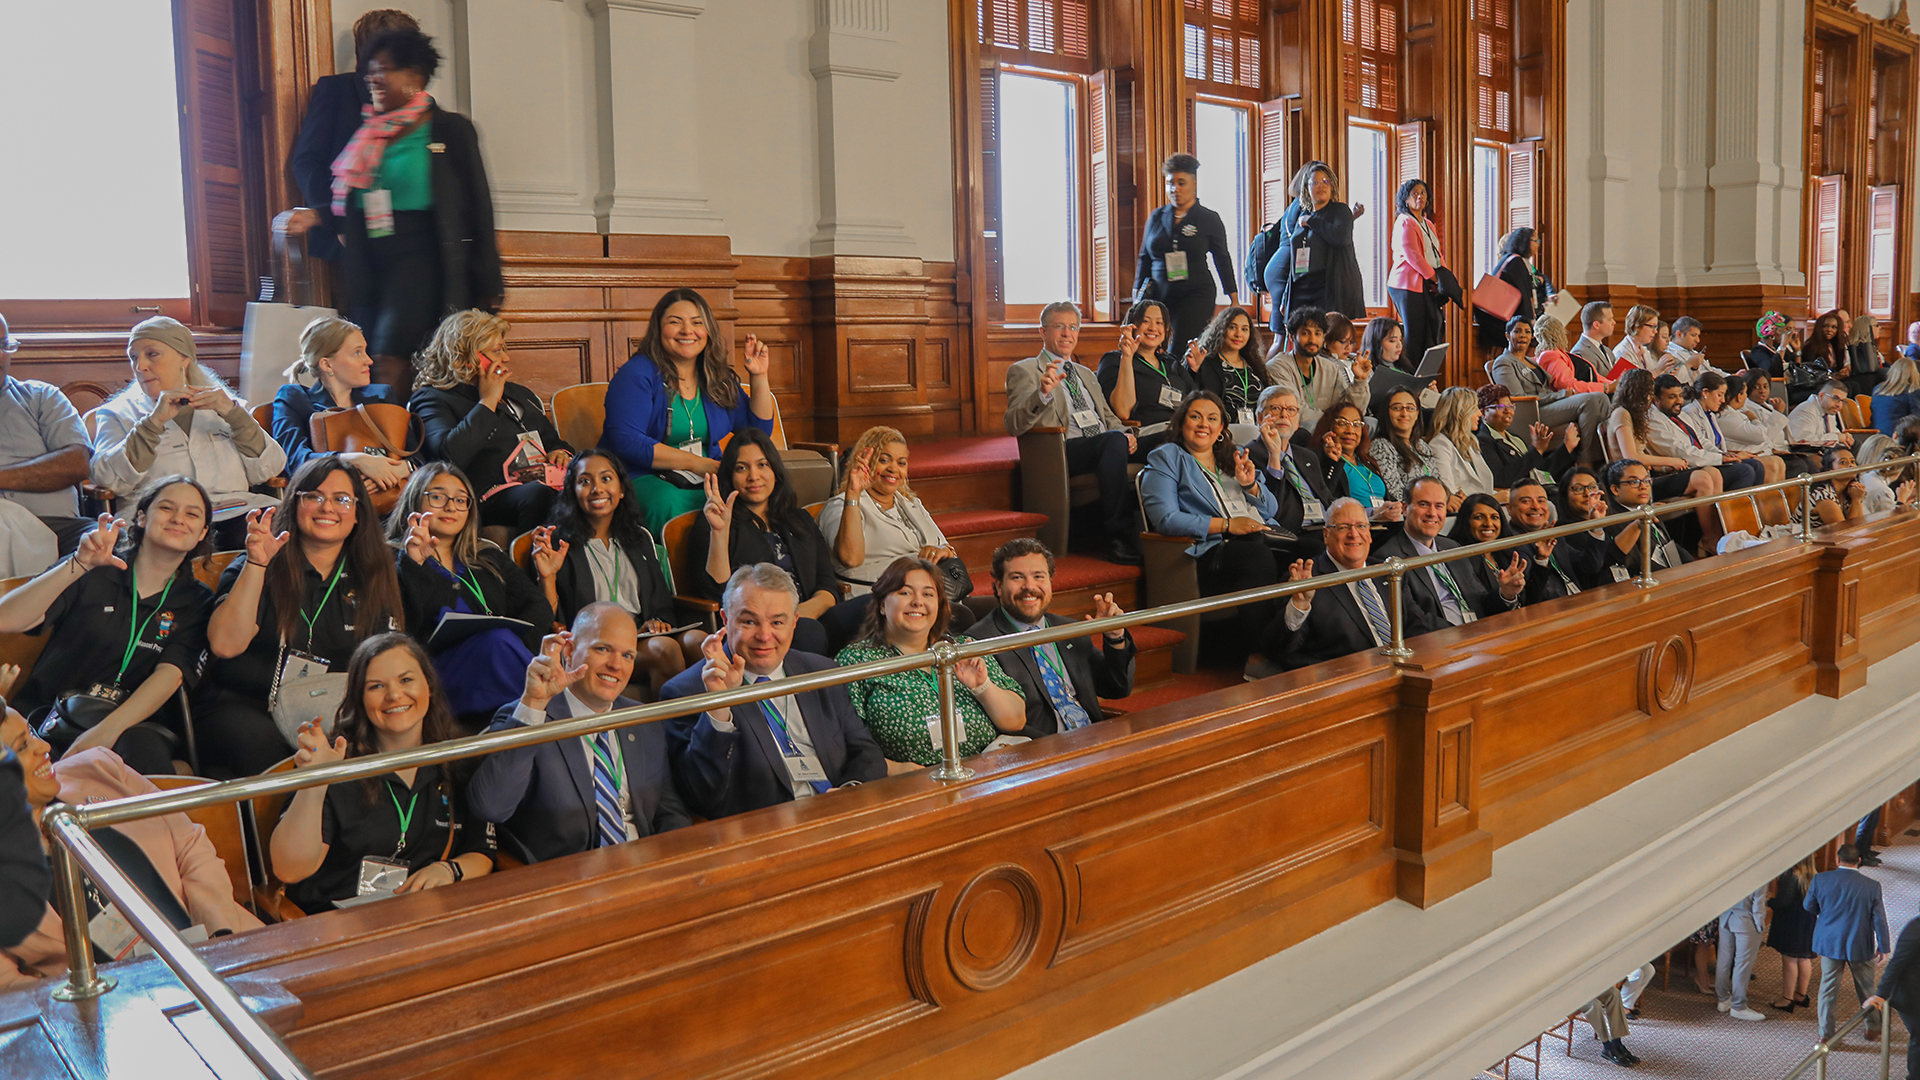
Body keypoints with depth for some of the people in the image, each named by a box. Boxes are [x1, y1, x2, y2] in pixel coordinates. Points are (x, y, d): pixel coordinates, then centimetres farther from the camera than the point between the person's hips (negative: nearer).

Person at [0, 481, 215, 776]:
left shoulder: (197, 602, 10)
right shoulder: (94, 572, 8)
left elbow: (170, 674, -7)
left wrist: (106, 731, -24)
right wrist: (80, 565, -18)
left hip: (133, 725, 0)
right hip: (52, 717, 0)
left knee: (144, 747, -36)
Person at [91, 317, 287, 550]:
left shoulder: (225, 407, 23)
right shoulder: (118, 413, 18)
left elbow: (269, 469, 9)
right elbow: (107, 479, -2)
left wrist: (234, 413, -1)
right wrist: (155, 421, -7)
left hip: (237, 513, 3)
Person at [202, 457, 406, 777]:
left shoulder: (375, 579, 13)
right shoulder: (254, 569, 7)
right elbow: (225, 645, -10)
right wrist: (257, 562, -15)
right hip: (242, 707, -1)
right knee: (266, 749, -35)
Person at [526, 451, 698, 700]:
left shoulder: (640, 538, 23)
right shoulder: (557, 544, 7)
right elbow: (553, 623, 2)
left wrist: (656, 622, 0)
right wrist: (547, 577, -14)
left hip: (643, 637, 5)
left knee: (698, 641, -29)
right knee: (665, 649, -34)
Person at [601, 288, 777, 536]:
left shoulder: (718, 378, 13)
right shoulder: (637, 374, -5)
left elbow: (758, 431, 17)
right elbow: (626, 441, -17)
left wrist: (759, 377, 5)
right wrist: (698, 464, -20)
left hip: (705, 481, 5)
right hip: (640, 477, -5)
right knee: (667, 502, -39)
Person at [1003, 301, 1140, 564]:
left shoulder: (1085, 374, 32)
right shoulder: (1024, 371, 8)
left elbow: (1108, 417, 29)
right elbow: (1013, 426, -7)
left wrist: (1125, 434, 4)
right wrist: (1043, 393, -25)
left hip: (1104, 450, 7)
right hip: (1062, 453, -6)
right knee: (1114, 441, -34)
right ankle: (1118, 538, -32)